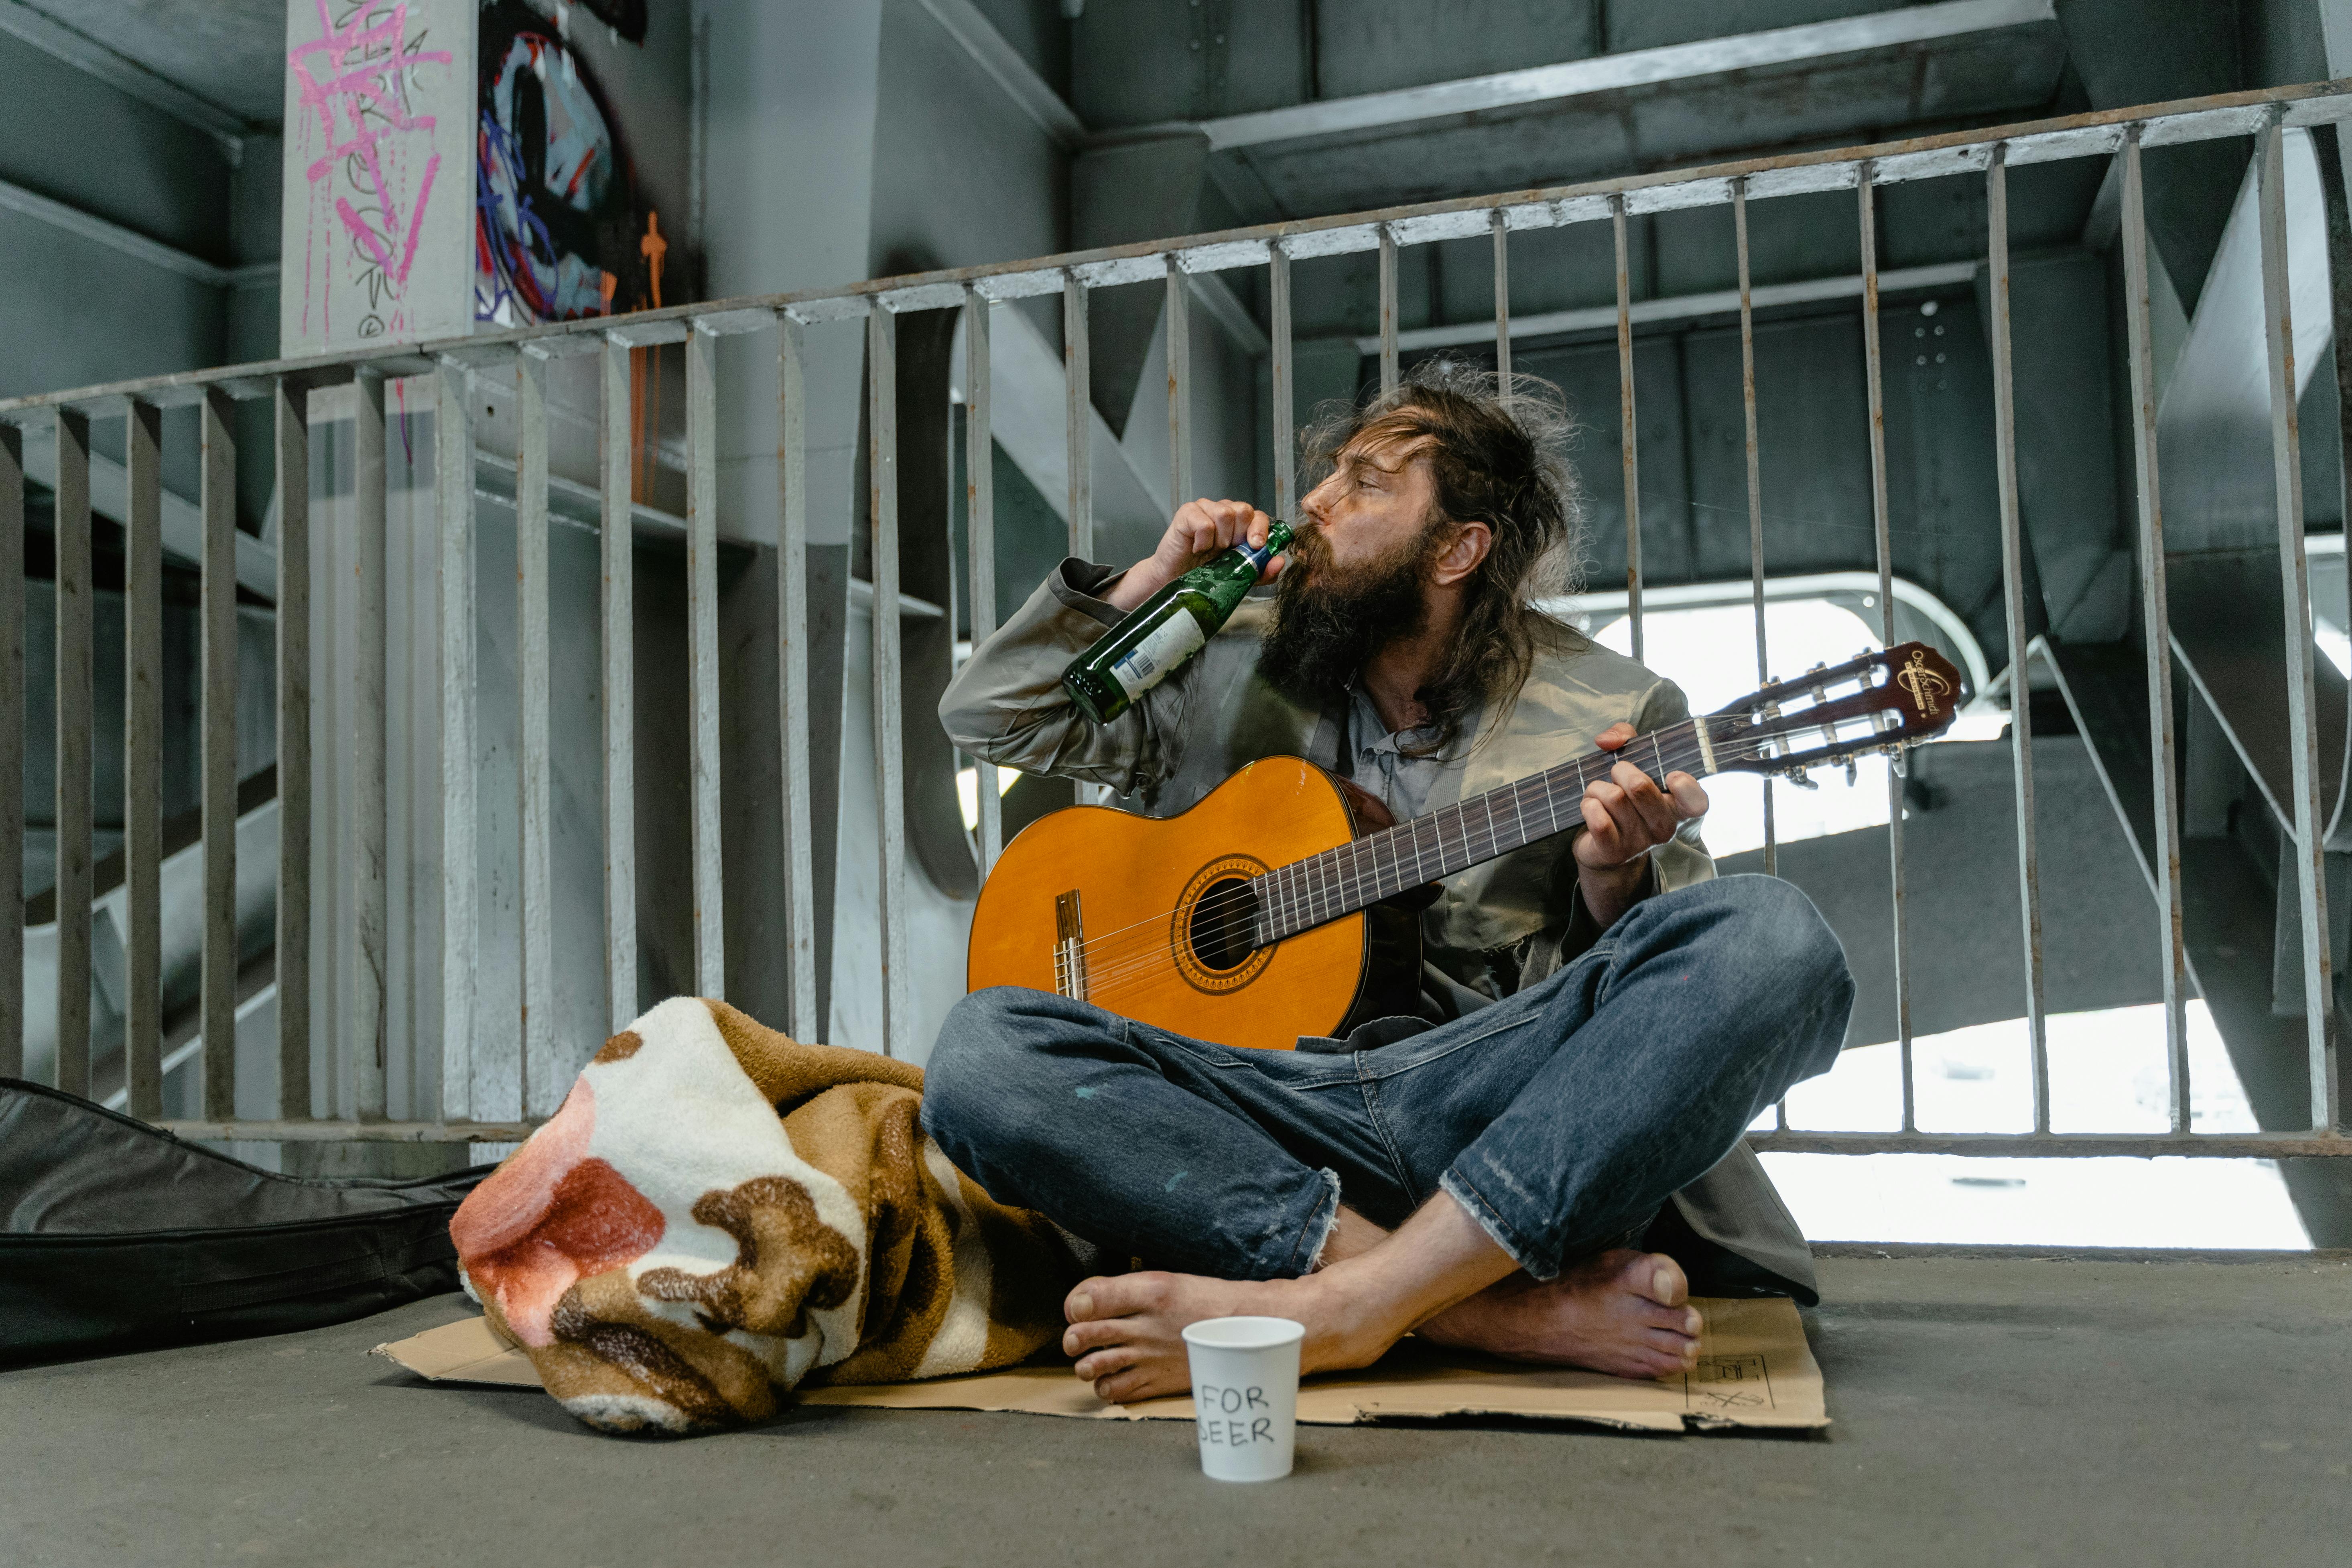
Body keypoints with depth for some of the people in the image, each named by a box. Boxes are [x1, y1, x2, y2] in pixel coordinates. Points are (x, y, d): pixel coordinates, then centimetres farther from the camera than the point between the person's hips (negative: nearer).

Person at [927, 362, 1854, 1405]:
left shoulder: (1614, 715, 8)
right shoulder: (1238, 666, 16)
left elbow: (1669, 1002, 7)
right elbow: (986, 715, 20)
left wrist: (1612, 879, -15)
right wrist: (1153, 581, 8)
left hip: (1502, 1108, -2)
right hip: (1276, 1104, 2)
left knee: (1769, 939, -28)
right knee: (984, 1053, -26)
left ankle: (1336, 1309, -33)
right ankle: (1515, 1308, -30)